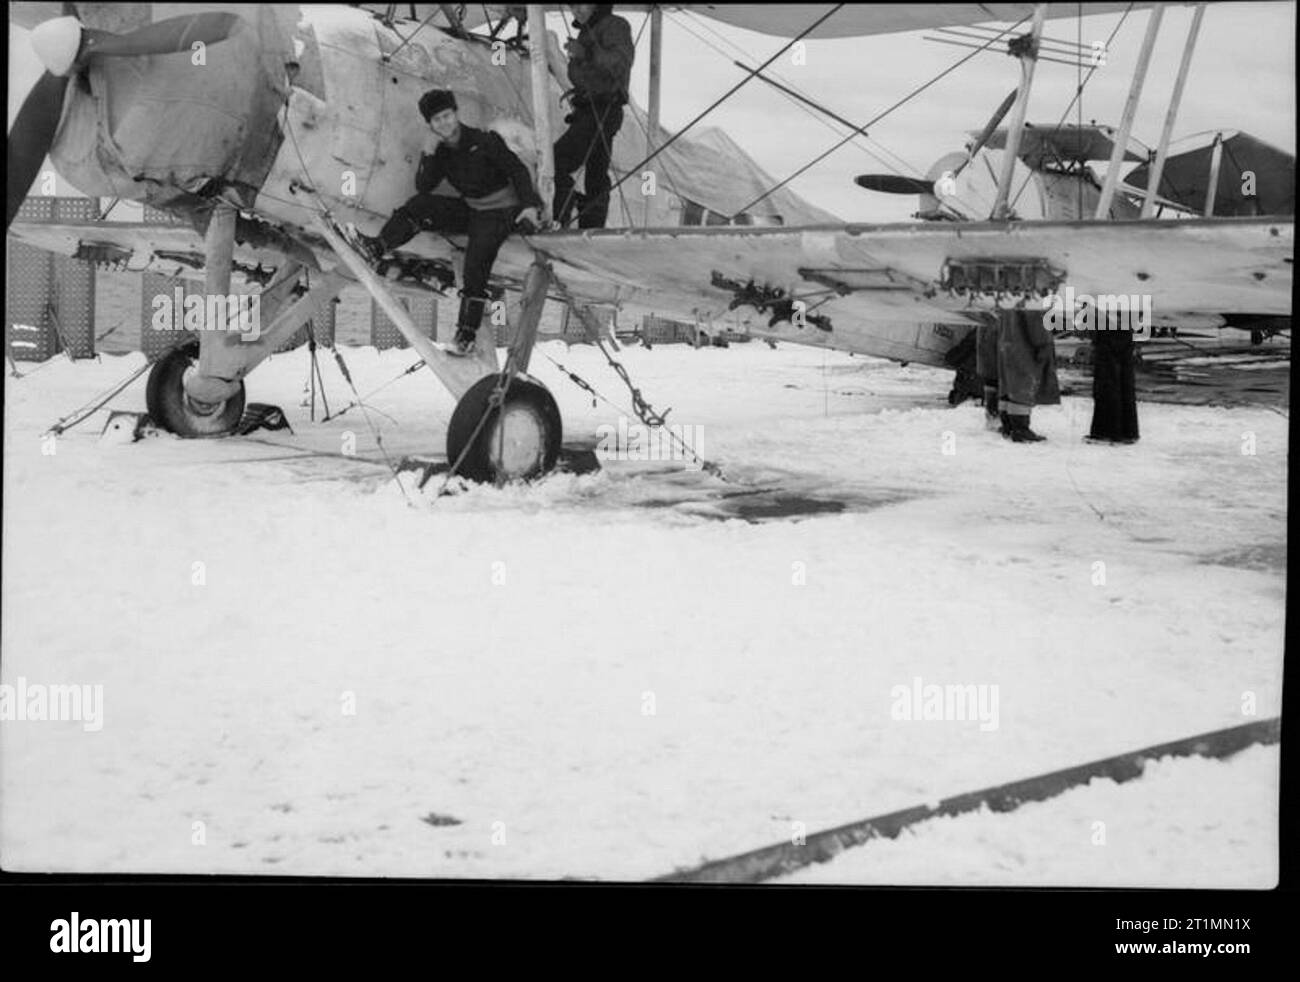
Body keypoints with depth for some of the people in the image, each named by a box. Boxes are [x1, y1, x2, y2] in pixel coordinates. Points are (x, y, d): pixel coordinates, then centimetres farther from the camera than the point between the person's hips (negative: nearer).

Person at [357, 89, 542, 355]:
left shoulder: (485, 141, -15)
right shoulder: (442, 151, 2)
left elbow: (517, 170, -14)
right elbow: (424, 187, -2)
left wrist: (529, 206, -25)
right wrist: (428, 157, -16)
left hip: (500, 211, -6)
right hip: (468, 209, 6)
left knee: (476, 260, -28)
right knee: (419, 206, -14)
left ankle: (467, 333, -29)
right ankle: (378, 247, -25)